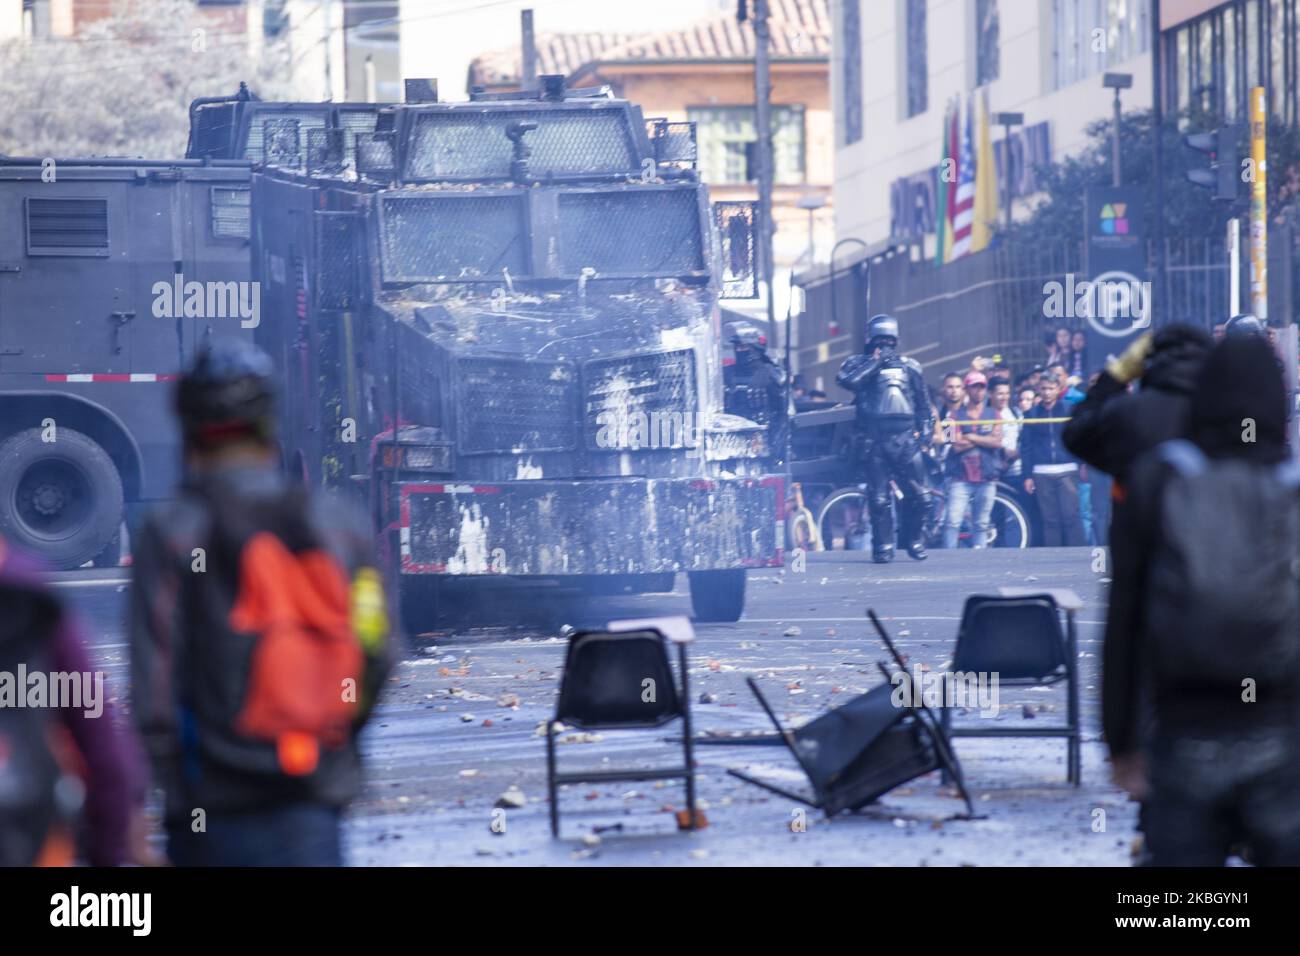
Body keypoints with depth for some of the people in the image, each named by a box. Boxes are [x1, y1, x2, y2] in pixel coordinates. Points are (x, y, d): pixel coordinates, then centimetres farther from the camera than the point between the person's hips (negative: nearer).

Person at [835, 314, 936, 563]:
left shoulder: (908, 366, 16)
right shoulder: (859, 363, 8)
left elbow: (923, 403, 20)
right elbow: (846, 380, -15)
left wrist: (927, 431, 10)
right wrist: (875, 362, -11)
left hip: (904, 440, 2)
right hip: (873, 443, -2)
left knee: (919, 495, -4)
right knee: (879, 498, -3)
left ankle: (913, 538, 15)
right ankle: (883, 546, 7)